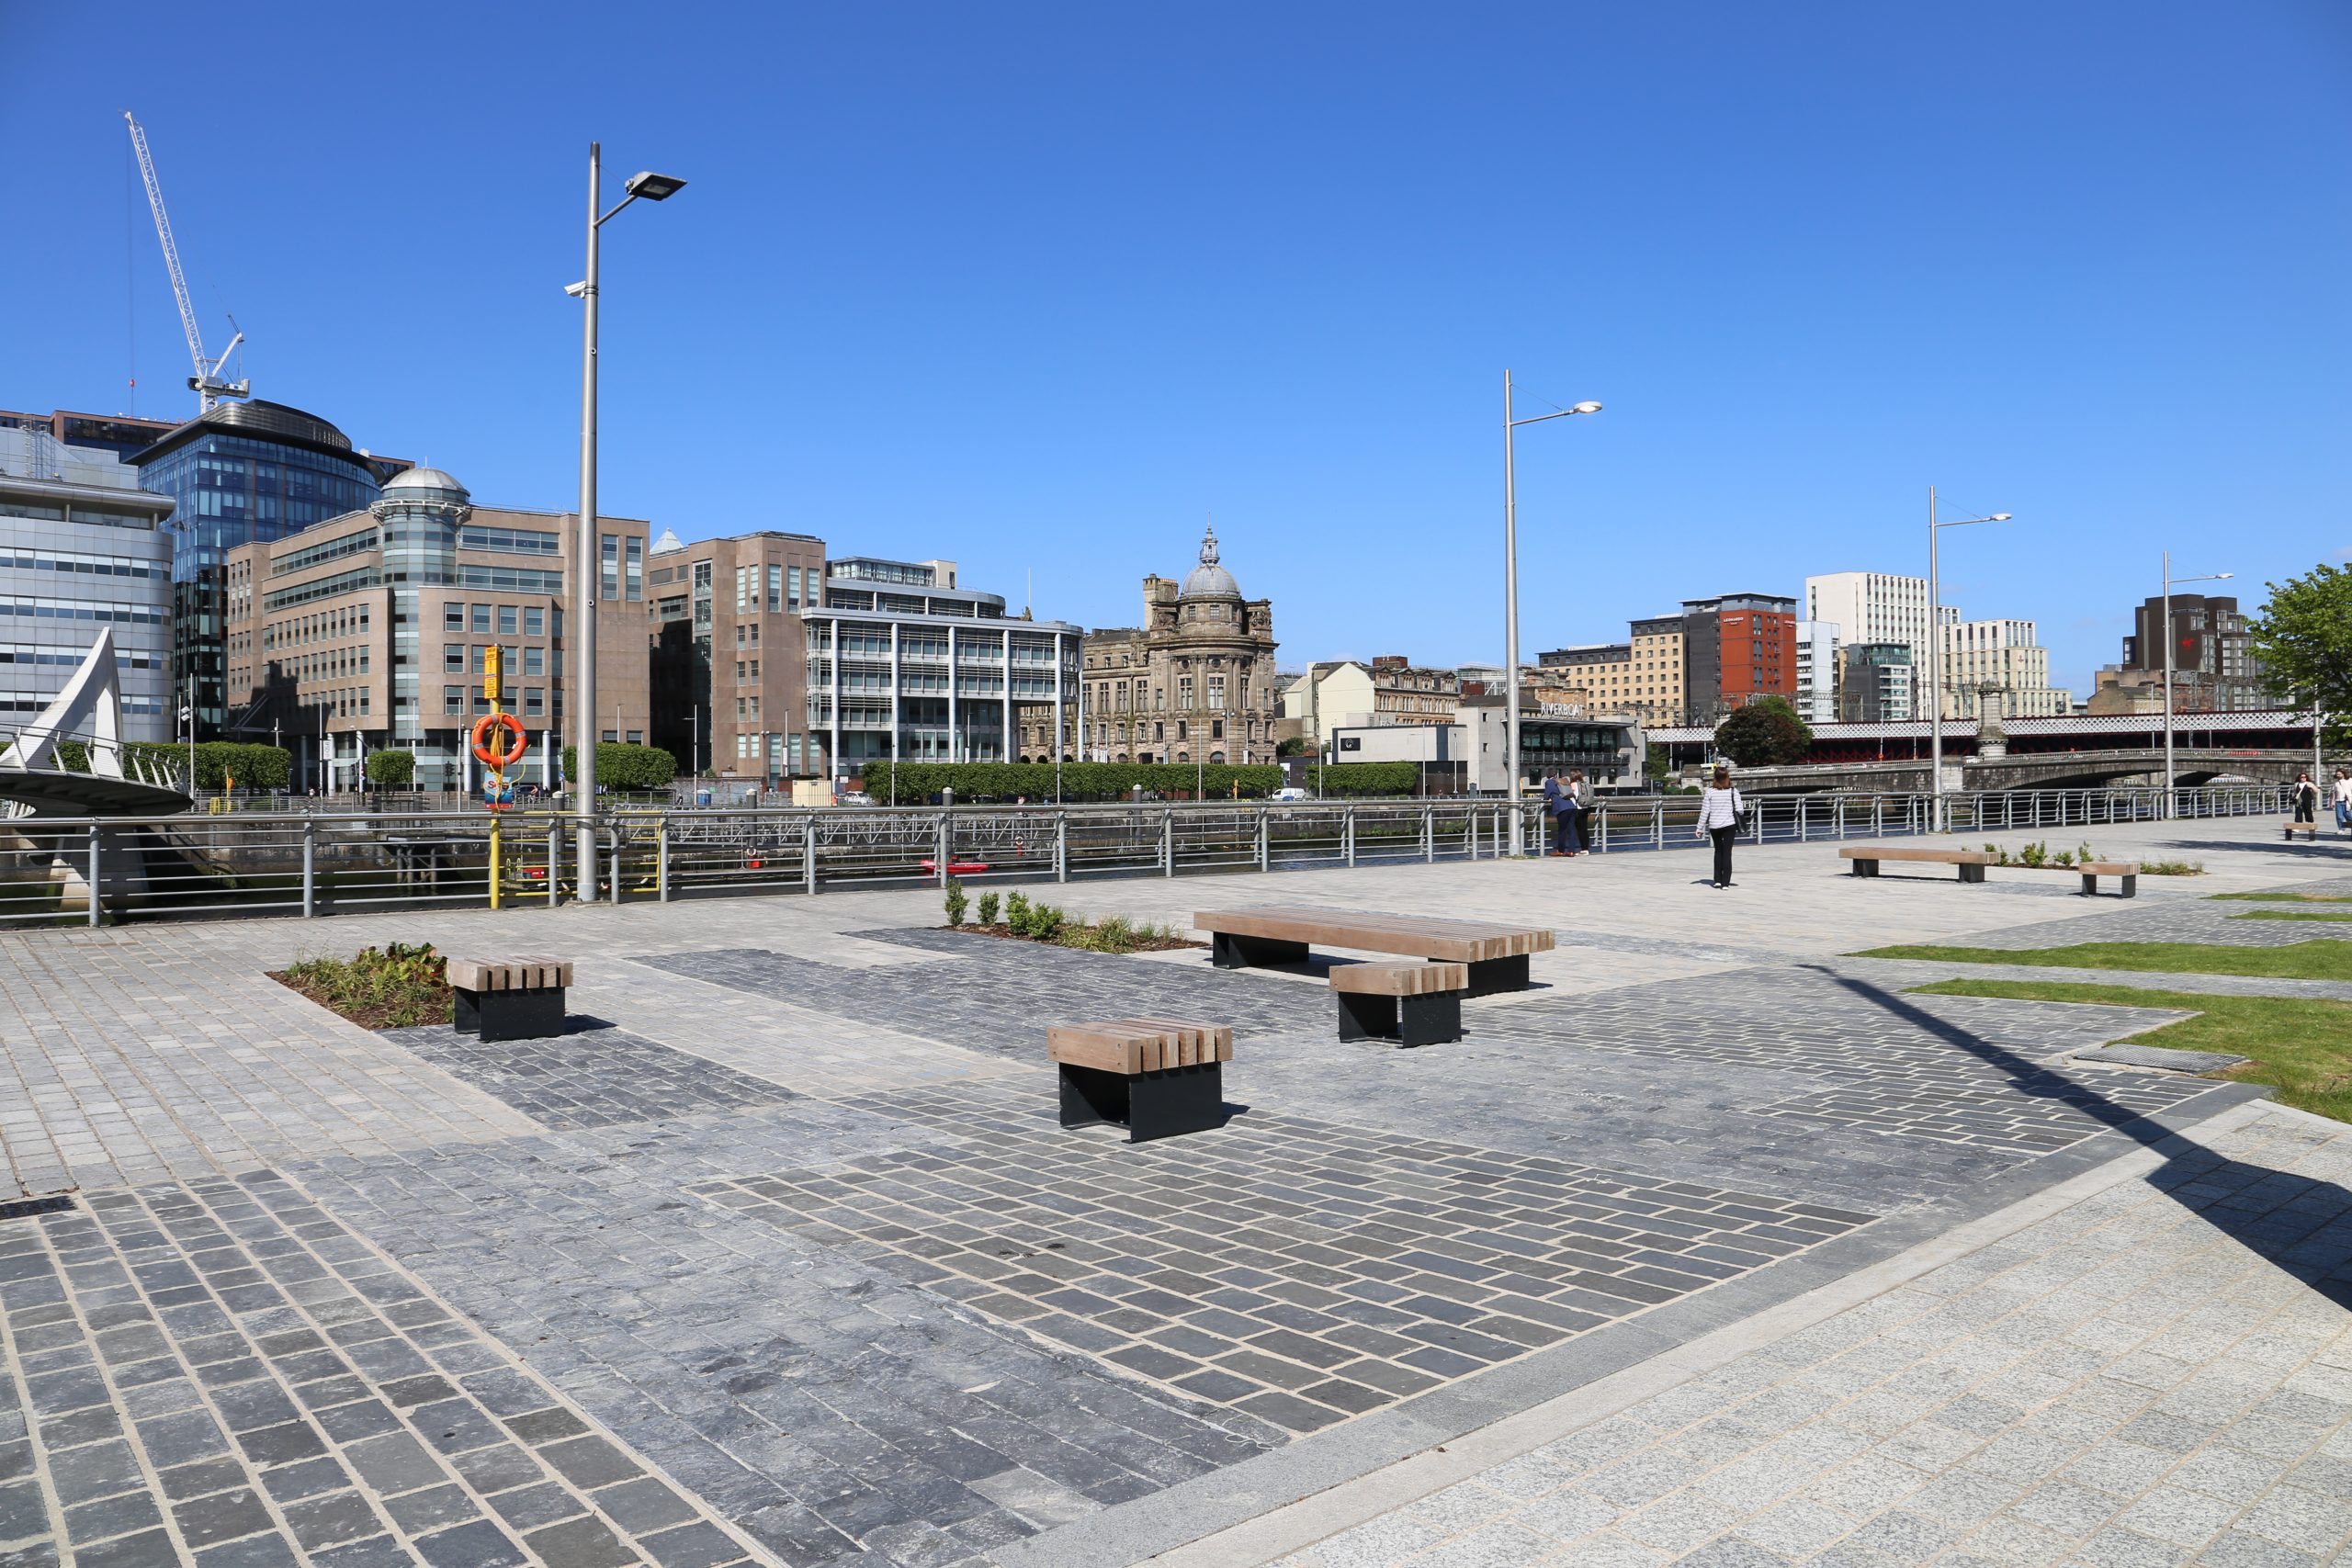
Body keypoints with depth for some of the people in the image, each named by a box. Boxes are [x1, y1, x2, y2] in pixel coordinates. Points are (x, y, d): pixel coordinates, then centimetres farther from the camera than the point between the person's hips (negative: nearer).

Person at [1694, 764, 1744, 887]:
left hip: (1714, 826, 1)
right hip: (1729, 825, -1)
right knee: (1727, 852, 3)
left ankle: (1717, 880, 17)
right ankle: (1725, 882, -1)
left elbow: (1705, 811, -4)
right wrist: (1744, 805, 14)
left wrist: (1700, 828, 3)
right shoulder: (1733, 791, -7)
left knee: (1718, 851, 18)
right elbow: (1739, 809, -10)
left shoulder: (1710, 792, -5)